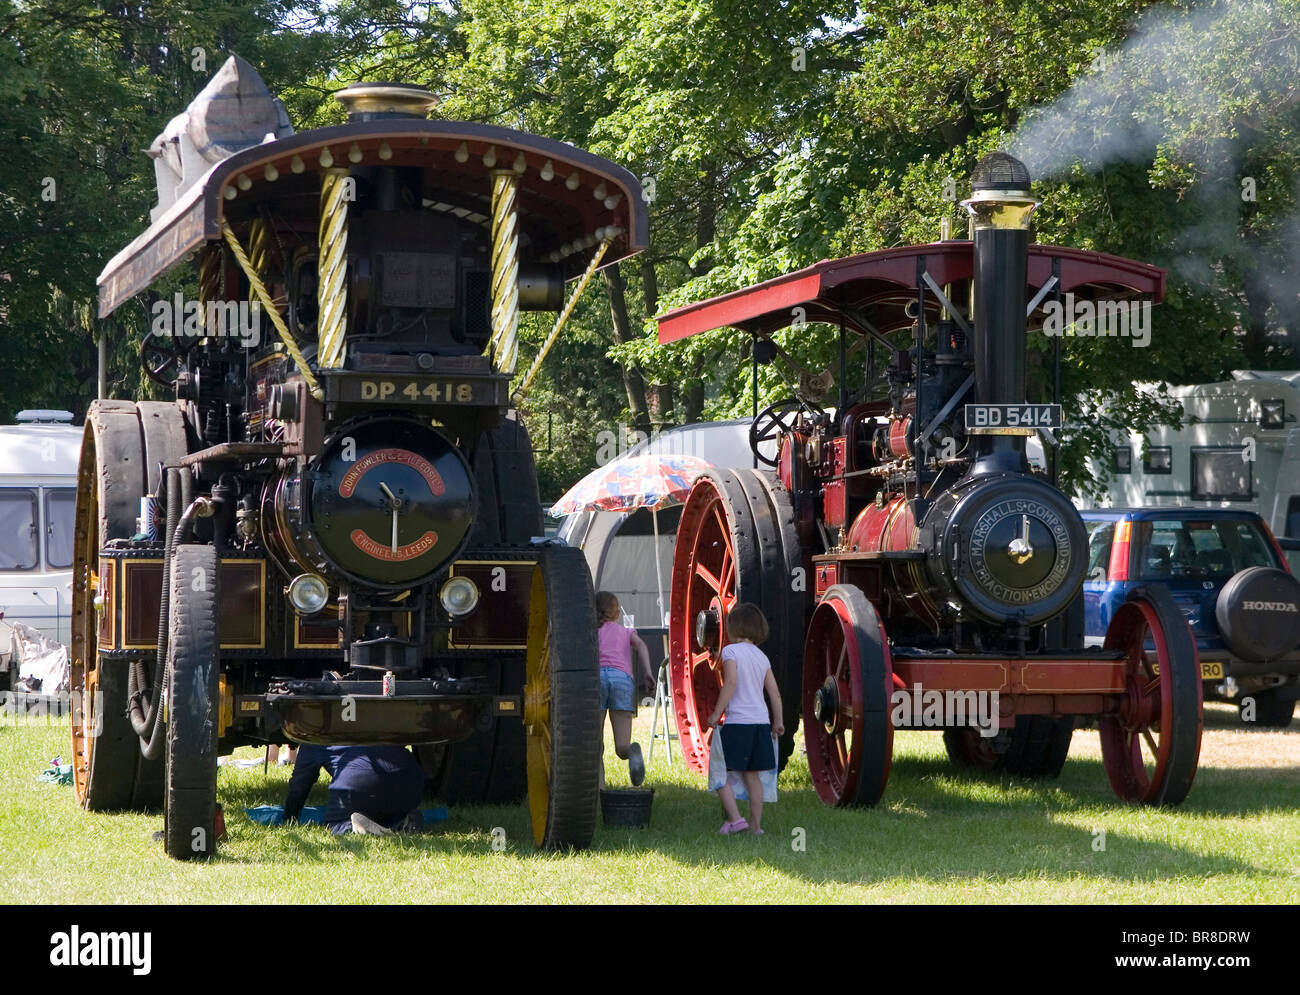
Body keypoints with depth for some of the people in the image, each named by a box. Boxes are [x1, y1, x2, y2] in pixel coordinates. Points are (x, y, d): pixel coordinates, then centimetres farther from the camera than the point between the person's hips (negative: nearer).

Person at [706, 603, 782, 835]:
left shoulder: (730, 651, -6)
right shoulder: (762, 656, 13)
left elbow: (731, 683, -18)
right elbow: (774, 691, 12)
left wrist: (717, 713, -15)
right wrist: (778, 721, 20)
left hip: (737, 721, -7)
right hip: (761, 720, 7)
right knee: (751, 774, 14)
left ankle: (734, 818, -13)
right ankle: (756, 823, 14)